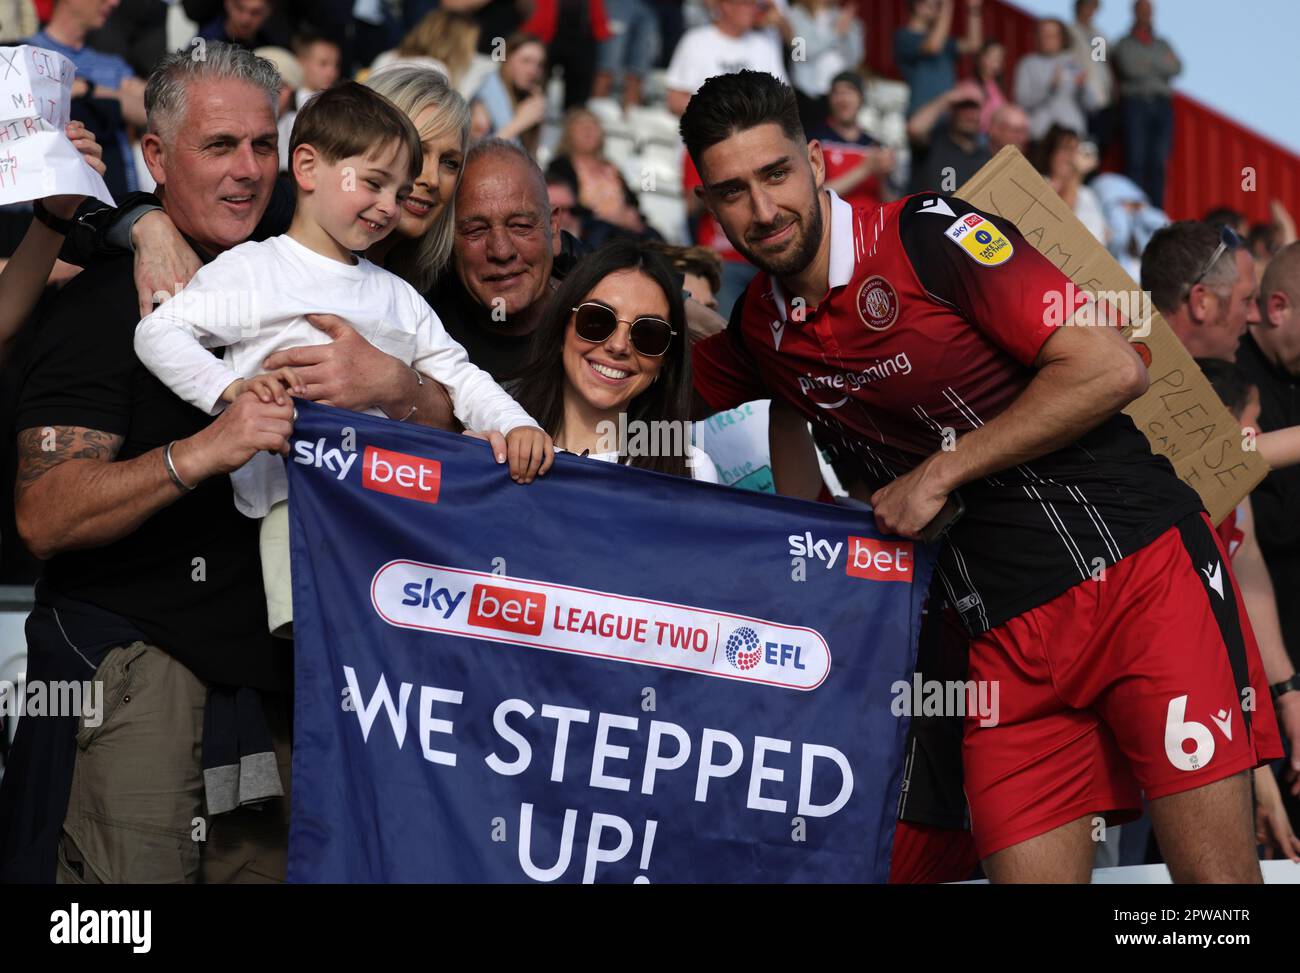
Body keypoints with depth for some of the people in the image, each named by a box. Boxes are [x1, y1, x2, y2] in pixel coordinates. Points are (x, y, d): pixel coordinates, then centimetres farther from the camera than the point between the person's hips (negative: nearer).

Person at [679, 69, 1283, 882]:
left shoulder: (930, 235, -8)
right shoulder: (756, 330, 10)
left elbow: (1113, 369, -13)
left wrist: (941, 472, -10)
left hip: (1141, 563, -5)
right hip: (1009, 632, 5)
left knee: (1218, 879, -12)